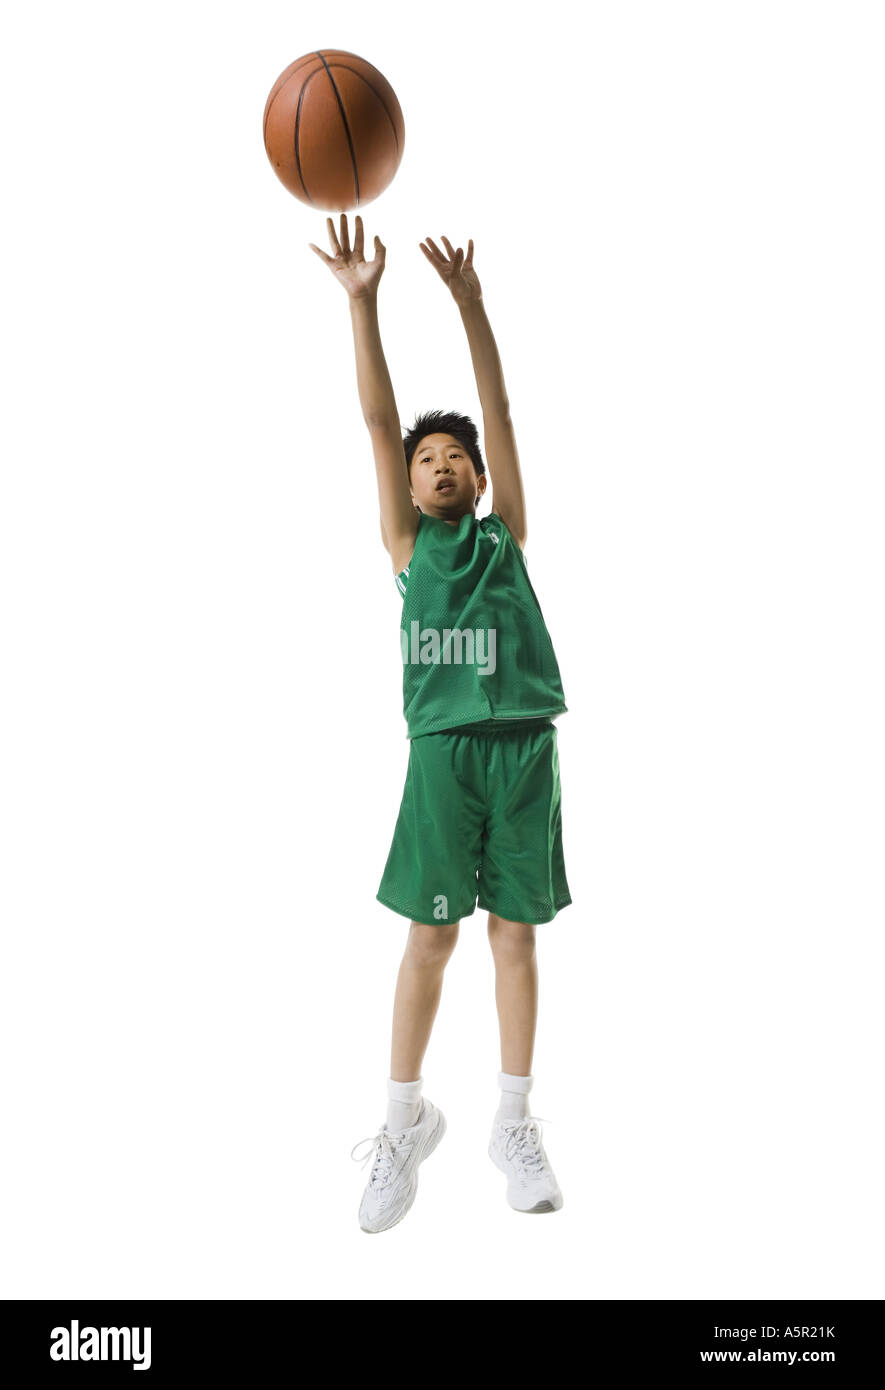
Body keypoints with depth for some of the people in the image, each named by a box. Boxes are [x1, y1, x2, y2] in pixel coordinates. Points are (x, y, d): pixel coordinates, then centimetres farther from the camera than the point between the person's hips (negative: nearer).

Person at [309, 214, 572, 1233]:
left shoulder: (505, 534, 13)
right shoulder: (408, 544, 11)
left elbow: (500, 411, 6)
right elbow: (378, 421, 3)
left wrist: (469, 300, -2)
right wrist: (361, 300, -3)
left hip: (523, 746, 1)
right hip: (441, 749, -1)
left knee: (514, 931, 6)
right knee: (429, 934, 2)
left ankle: (515, 1124, 17)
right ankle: (406, 1118, 17)